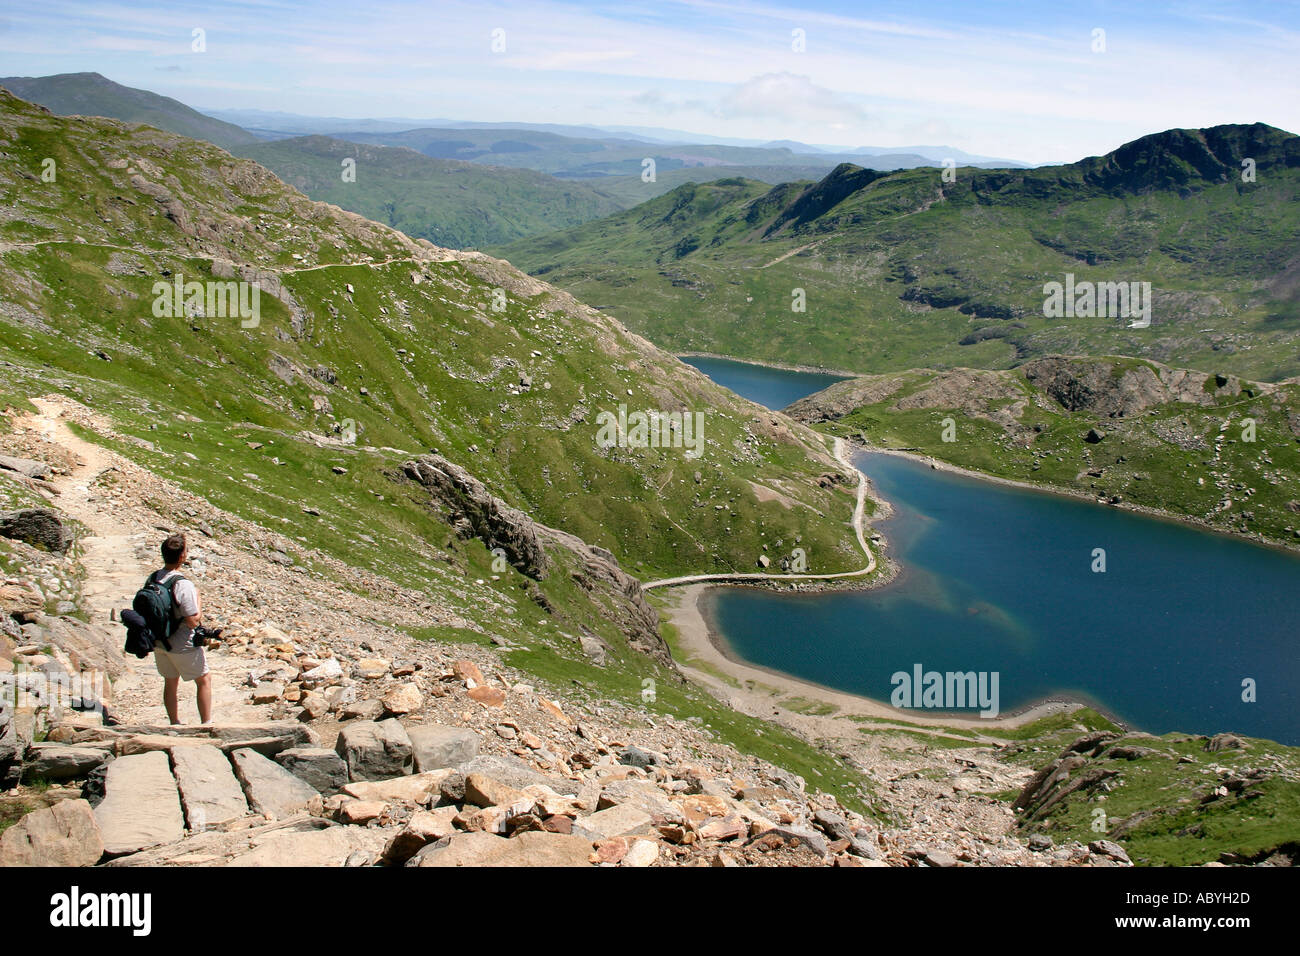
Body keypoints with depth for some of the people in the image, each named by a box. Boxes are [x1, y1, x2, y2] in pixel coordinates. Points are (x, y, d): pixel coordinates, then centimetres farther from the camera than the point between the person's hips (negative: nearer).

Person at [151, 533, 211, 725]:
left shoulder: (153, 578, -3)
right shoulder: (183, 585, -26)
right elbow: (193, 621, -23)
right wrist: (197, 596, -9)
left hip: (158, 642, 7)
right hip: (182, 646, -7)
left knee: (170, 682, 20)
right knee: (204, 680, 12)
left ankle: (175, 724, 31)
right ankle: (207, 724, 16)